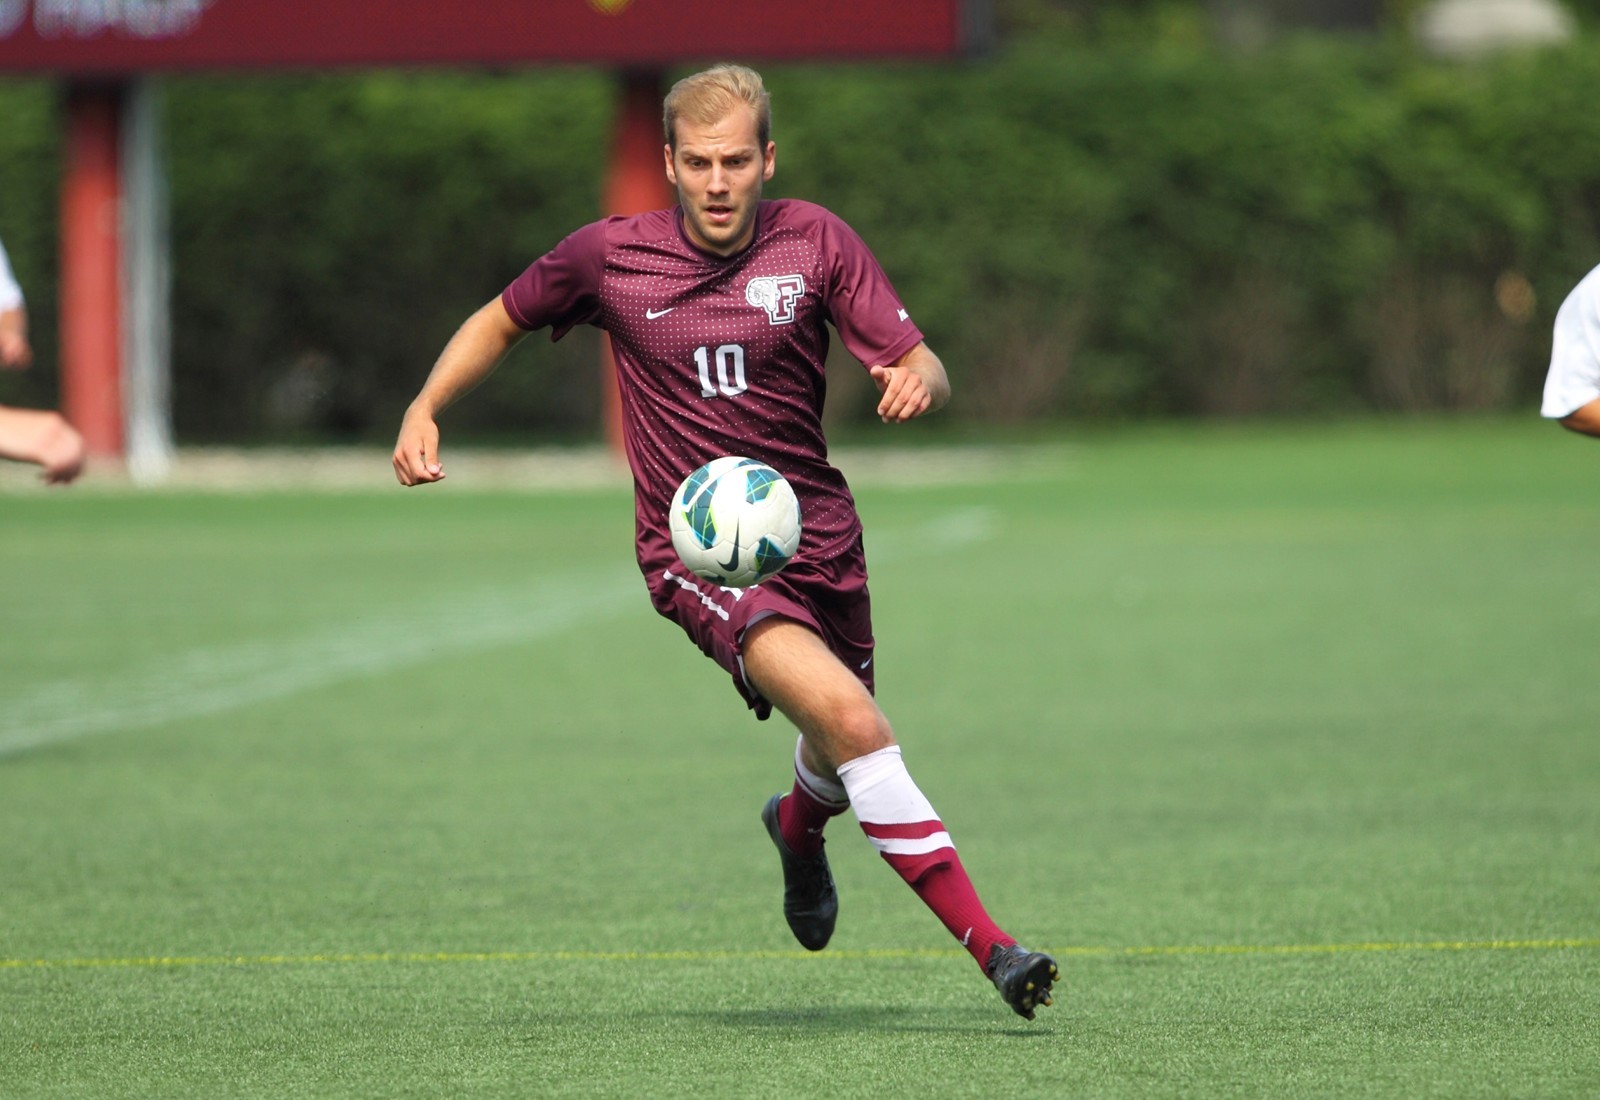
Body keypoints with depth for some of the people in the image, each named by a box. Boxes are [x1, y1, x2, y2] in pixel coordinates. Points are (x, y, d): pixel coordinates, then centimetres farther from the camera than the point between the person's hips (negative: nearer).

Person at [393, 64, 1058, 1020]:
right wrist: (423, 413, -1)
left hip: (815, 532, 4)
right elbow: (499, 324, 13)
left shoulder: (815, 241, -3)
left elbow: (925, 370, -5)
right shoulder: (609, 257, -5)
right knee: (849, 718, -25)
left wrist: (916, 380, -29)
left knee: (839, 755, 20)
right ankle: (988, 943, -26)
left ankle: (799, 826, 61)